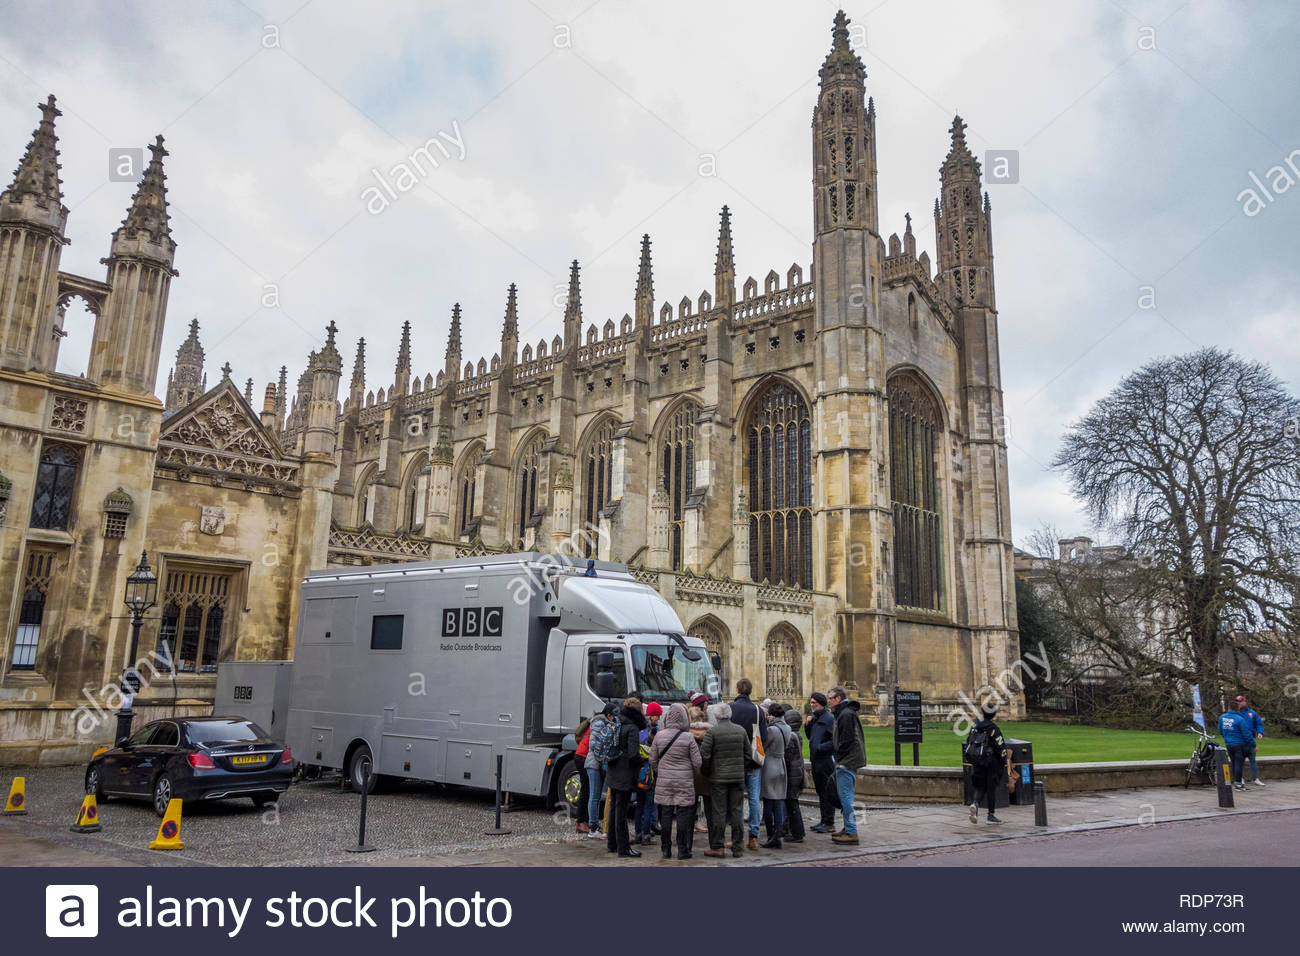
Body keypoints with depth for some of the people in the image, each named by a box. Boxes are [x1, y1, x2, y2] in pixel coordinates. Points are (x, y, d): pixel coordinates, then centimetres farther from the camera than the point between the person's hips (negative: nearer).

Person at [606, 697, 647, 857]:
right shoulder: (632, 729, -15)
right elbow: (633, 754, -21)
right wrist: (640, 762, -5)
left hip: (613, 775, 8)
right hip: (625, 776, -8)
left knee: (615, 808, 17)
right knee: (621, 811, -3)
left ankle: (612, 844, 25)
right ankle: (623, 848, 2)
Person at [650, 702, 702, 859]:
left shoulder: (659, 736, -3)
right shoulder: (688, 738, -10)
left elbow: (652, 760, 4)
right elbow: (698, 762, -7)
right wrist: (691, 772, 13)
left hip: (664, 782, 3)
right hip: (684, 783, -3)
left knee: (665, 814, 10)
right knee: (683, 815, 5)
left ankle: (666, 849, 16)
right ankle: (682, 850, 8)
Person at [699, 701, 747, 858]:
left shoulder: (712, 731, -9)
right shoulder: (741, 730, 6)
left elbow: (704, 754, -11)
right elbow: (748, 752, 9)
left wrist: (707, 771, 4)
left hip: (719, 777, -4)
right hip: (738, 776, 4)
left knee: (719, 812, 2)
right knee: (736, 811, 9)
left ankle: (717, 847, 6)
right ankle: (737, 847, 13)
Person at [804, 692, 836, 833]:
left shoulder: (829, 719, -12)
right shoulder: (814, 717, 14)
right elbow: (810, 737, 22)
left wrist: (821, 747, -18)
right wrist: (807, 725, 6)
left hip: (826, 760, -9)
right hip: (815, 760, 9)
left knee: (827, 792, -4)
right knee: (820, 791, 14)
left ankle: (829, 823, 1)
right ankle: (823, 820, 22)